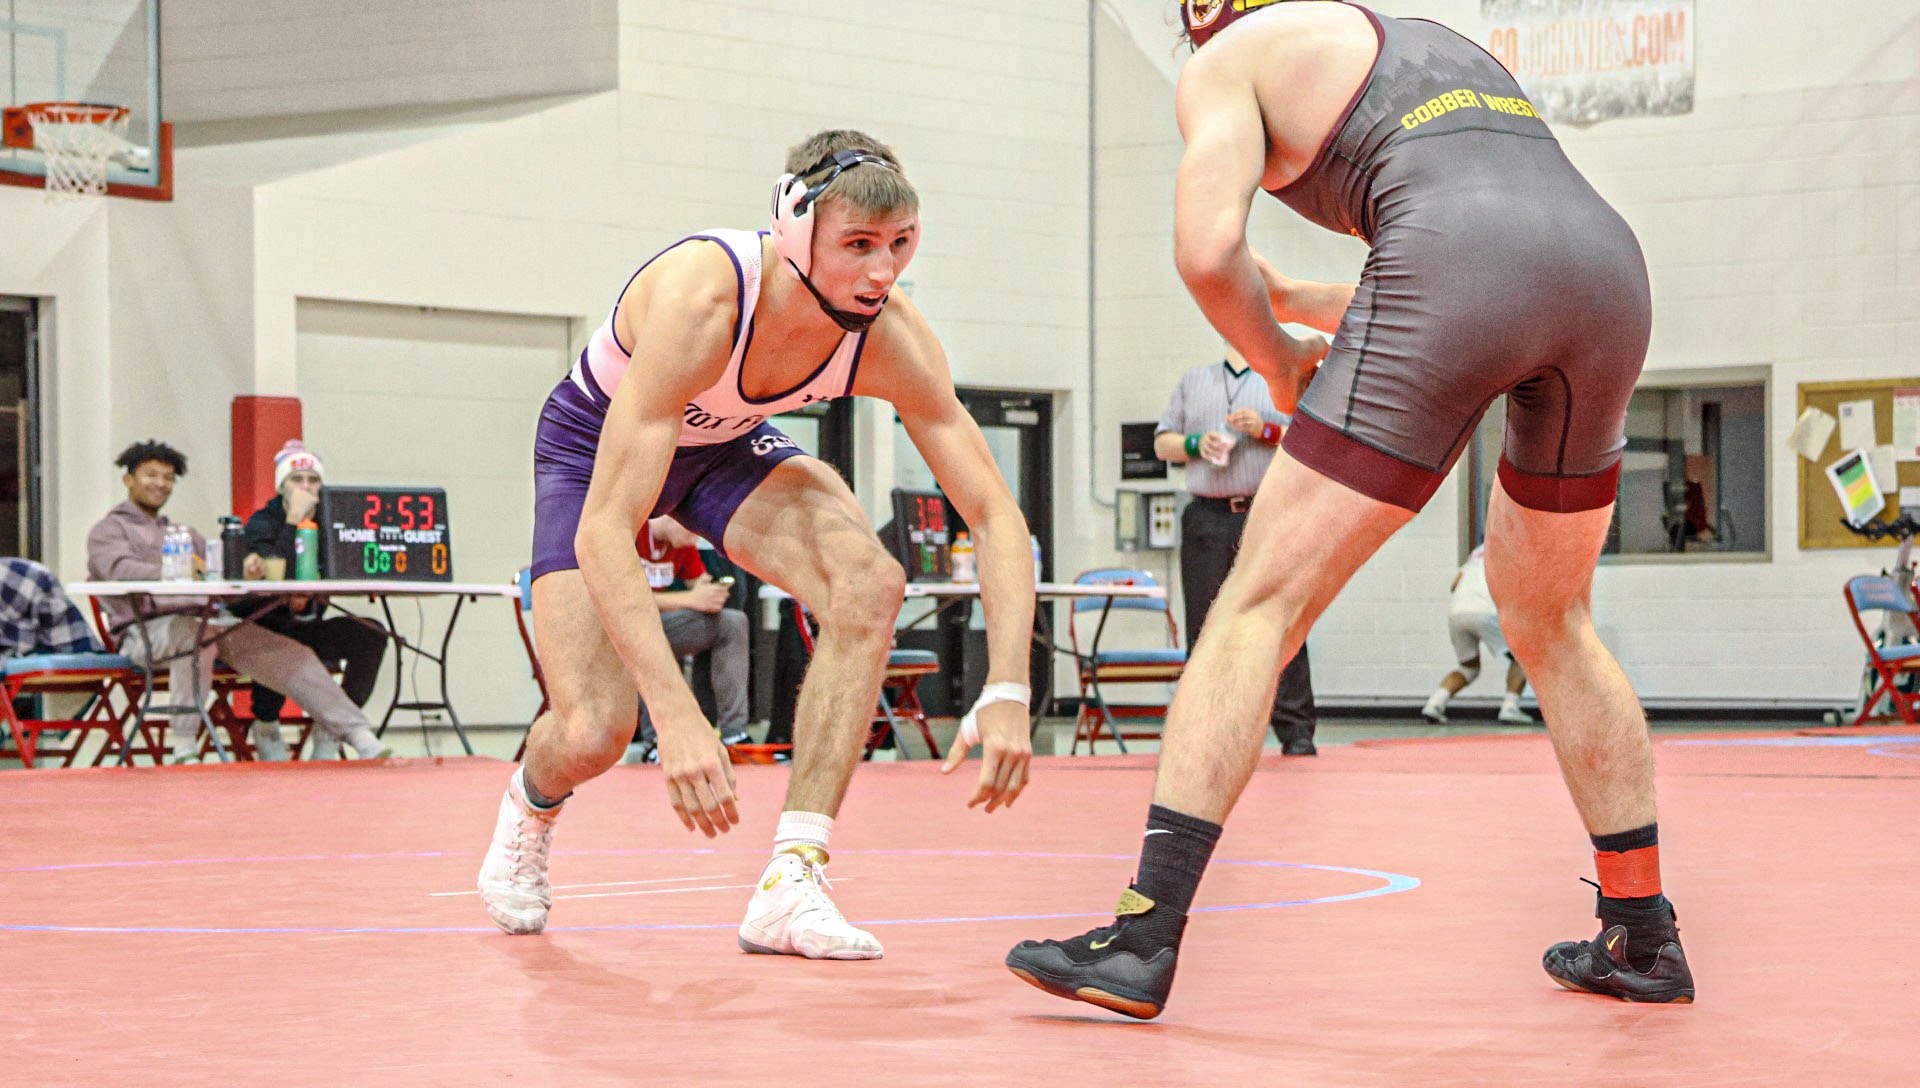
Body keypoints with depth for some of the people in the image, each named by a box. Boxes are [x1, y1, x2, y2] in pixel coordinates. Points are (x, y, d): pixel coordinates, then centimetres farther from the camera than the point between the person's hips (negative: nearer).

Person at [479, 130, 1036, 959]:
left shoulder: (890, 337, -26)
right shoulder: (700, 299, -41)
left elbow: (996, 515, -20)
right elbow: (602, 532, -45)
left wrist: (1007, 693, -35)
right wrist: (677, 717, -53)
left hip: (726, 448, 4)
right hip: (596, 445, -4)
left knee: (868, 582, -26)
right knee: (592, 733, -15)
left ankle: (790, 887, -21)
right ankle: (530, 807, 26)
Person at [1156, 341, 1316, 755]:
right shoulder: (1192, 382, 22)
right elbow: (1162, 443, 19)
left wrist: (1266, 430, -11)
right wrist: (1196, 444, -1)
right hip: (1207, 517, 3)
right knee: (1205, 628, 1)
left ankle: (1296, 731, -10)